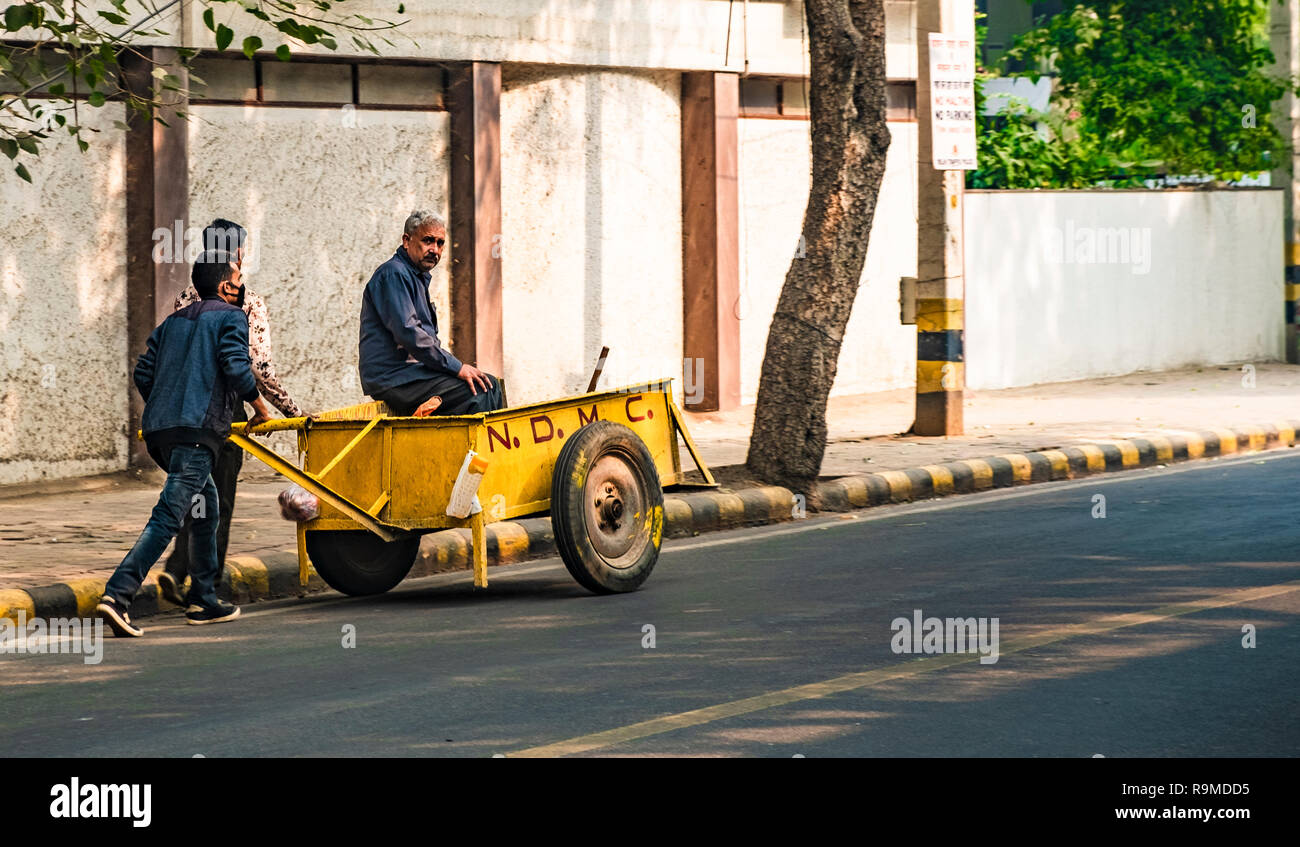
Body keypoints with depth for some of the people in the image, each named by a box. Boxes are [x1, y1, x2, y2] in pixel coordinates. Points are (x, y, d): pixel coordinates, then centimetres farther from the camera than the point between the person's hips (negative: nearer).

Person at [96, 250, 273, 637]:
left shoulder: (173, 322, 22)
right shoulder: (230, 316, 2)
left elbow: (143, 372, 19)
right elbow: (235, 366, -12)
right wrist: (259, 404, 2)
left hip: (158, 430, 8)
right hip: (197, 430, -8)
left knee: (207, 508, 22)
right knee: (168, 515, -14)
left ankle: (203, 600, 23)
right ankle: (118, 594, -27)